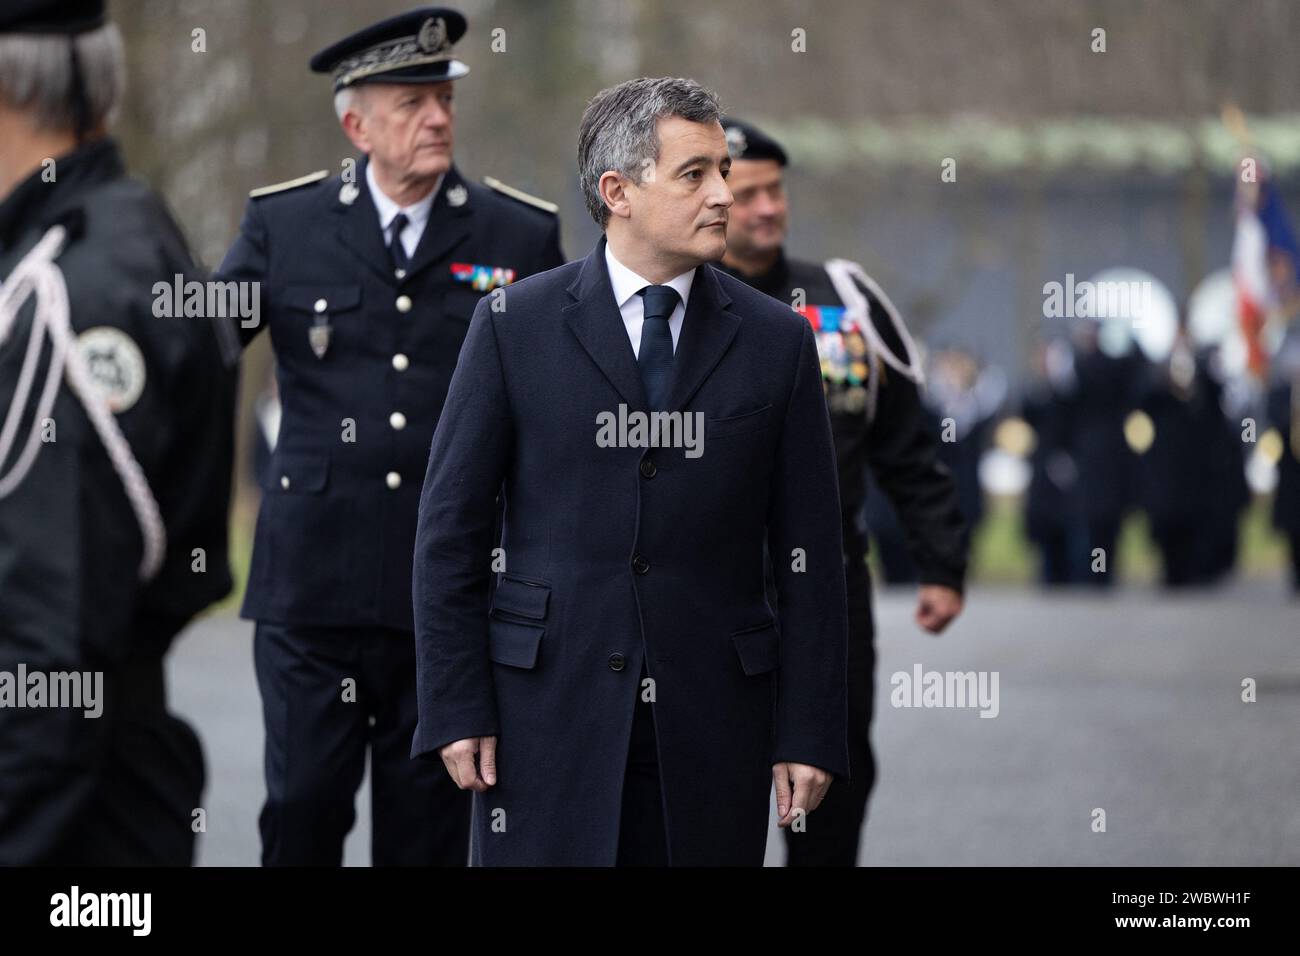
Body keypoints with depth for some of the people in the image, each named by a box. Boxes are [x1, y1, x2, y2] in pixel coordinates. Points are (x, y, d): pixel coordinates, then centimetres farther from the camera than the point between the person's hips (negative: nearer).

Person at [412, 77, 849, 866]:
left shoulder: (776, 341, 5)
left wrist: (810, 734, -1)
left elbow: (810, 555, 5)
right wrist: (456, 711, -4)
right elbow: (451, 528, 2)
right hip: (551, 712, -1)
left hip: (712, 725, 1)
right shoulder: (516, 327, 1)